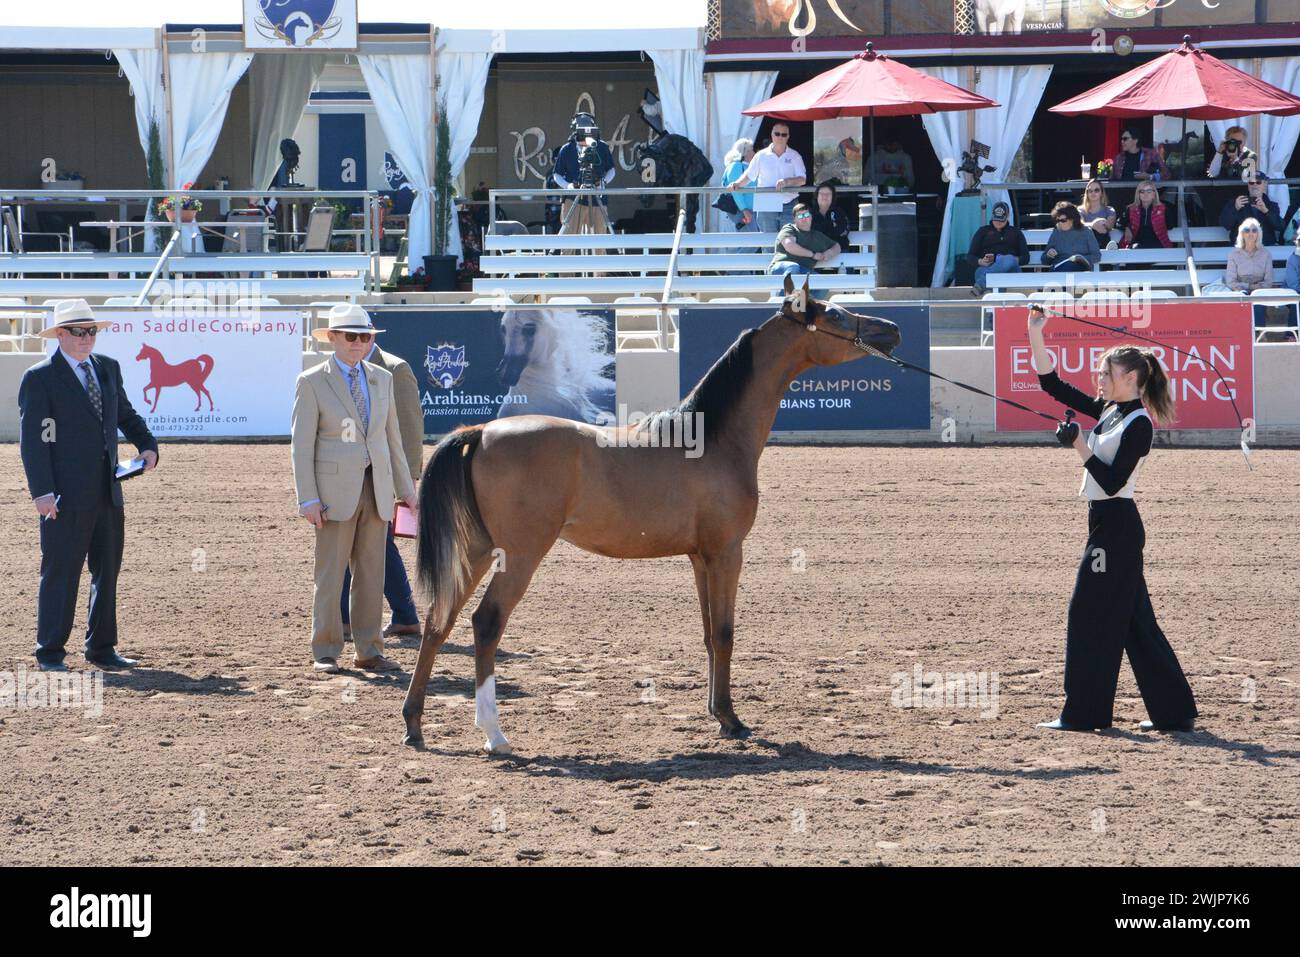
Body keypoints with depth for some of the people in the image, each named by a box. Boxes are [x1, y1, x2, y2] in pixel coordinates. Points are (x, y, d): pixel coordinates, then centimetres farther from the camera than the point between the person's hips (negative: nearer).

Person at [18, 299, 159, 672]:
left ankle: (101, 649, 20)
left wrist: (147, 445, 6)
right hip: (66, 496, -7)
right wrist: (42, 491, -18)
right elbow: (32, 438, -11)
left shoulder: (108, 368, 13)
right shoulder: (39, 378, -7)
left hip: (107, 492, 7)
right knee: (60, 572, -3)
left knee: (107, 571, 11)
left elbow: (125, 414, 26)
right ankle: (49, 653, 4)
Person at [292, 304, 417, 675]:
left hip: (376, 488, 5)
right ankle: (325, 653, 3)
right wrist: (308, 499, -12)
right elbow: (302, 445, -6)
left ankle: (369, 651, 11)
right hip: (335, 489, -5)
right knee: (330, 572, -2)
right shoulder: (312, 382, -4)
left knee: (371, 571, 6)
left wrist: (406, 488, 12)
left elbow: (392, 437, 16)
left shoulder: (381, 379, 11)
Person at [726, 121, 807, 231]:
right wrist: (738, 183, -7)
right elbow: (749, 176, 13)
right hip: (766, 207, 0)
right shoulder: (762, 155, 7)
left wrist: (787, 181, -19)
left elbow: (802, 179, -1)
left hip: (788, 206, 0)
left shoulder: (794, 156, 5)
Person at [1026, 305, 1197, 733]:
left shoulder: (1138, 425, -14)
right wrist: (1035, 335, 7)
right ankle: (1173, 710, 11)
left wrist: (1078, 444, -19)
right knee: (1133, 620, 10)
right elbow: (1053, 385, 14)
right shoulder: (1109, 411, 12)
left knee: (1090, 614, -5)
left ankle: (1085, 713, 0)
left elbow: (1113, 481, -20)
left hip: (1115, 526, -9)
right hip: (1110, 525, 9)